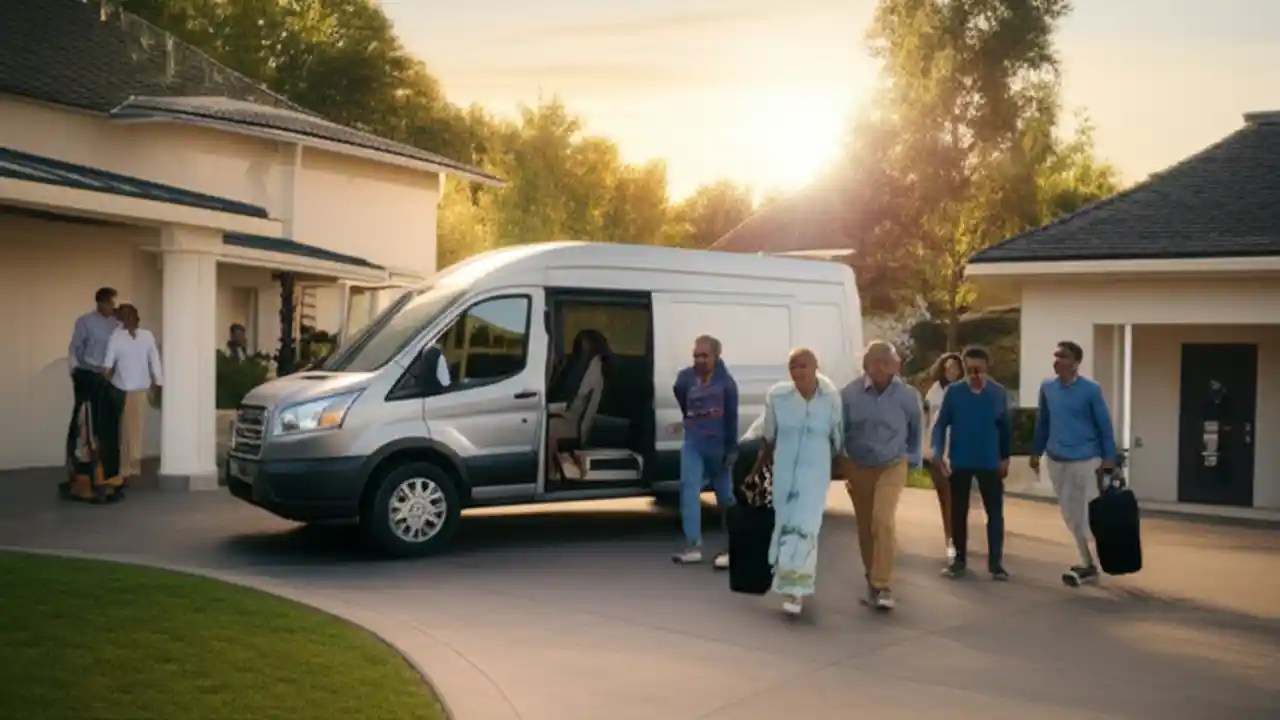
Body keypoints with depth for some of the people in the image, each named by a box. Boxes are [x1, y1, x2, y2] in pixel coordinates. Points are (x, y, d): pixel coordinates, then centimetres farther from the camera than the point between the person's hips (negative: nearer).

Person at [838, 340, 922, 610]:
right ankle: (872, 581, 26)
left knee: (883, 521, -18)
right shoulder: (849, 394, -13)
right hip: (859, 468, 2)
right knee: (865, 528, 10)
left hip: (892, 467, -1)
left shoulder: (907, 395, -12)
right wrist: (843, 465, 4)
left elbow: (916, 429, 6)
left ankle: (883, 586, -12)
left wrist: (912, 459, 8)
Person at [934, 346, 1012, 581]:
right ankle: (959, 560, 21)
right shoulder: (954, 392, -6)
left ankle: (995, 562, 10)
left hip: (989, 462, 0)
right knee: (958, 512, 8)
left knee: (995, 511, 1)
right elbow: (941, 424, -4)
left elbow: (1005, 428, 6)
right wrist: (939, 452, -17)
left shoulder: (999, 393, -2)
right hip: (959, 462, 0)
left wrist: (1005, 458, 7)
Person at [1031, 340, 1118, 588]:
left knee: (1077, 514, -4)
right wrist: (1036, 452, 13)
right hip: (1056, 460, 5)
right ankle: (1087, 563, 24)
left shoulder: (1091, 389, -11)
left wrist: (1109, 458, -7)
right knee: (1069, 513, 12)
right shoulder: (1047, 388, 2)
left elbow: (1104, 425, -6)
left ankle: (1087, 565, 8)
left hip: (1084, 460, -5)